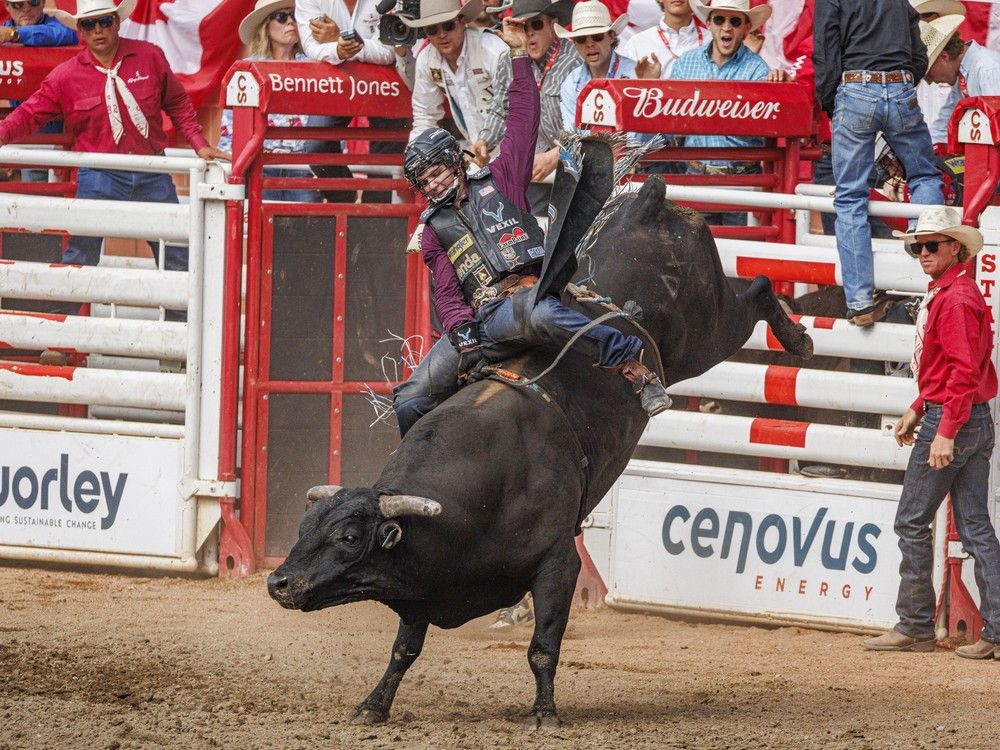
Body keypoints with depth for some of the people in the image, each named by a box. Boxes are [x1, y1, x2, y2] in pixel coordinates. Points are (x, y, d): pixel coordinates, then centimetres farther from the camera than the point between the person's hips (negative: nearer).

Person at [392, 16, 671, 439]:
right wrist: (461, 328, -7)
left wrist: (518, 53, 13)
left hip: (526, 293, -5)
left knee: (543, 317, -44)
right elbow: (447, 294, 14)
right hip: (479, 318, 5)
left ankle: (632, 365, -36)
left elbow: (524, 119, 17)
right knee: (411, 401, -8)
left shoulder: (498, 179, 20)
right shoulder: (435, 231, 26)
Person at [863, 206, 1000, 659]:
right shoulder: (945, 293, 16)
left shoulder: (955, 298, -16)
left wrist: (946, 432, -24)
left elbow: (963, 371, -22)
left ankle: (915, 626, 5)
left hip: (952, 420, -10)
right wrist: (918, 410, 23)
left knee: (912, 522, -1)